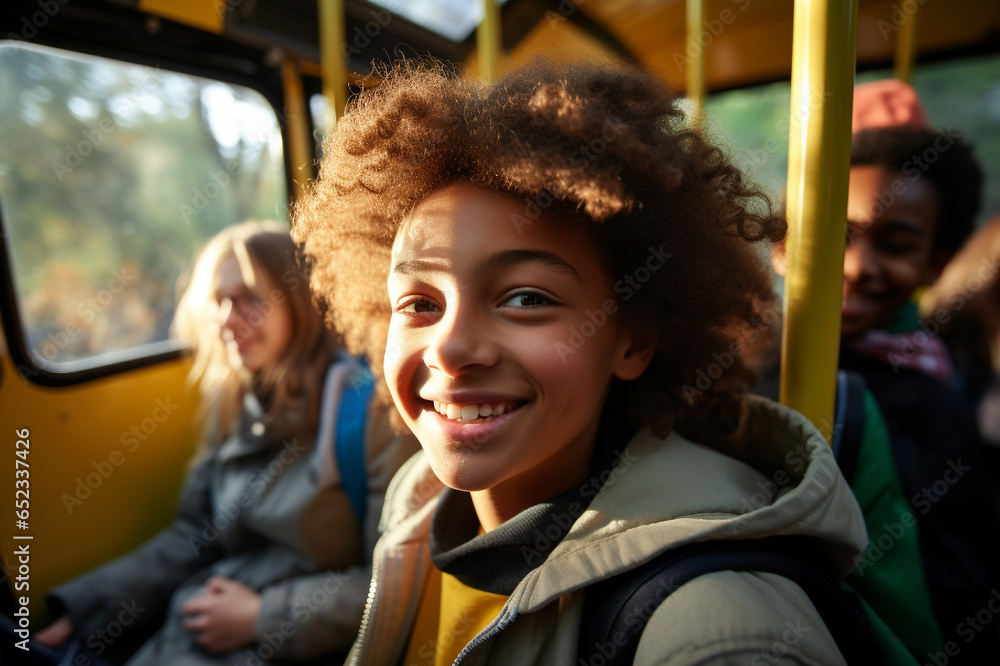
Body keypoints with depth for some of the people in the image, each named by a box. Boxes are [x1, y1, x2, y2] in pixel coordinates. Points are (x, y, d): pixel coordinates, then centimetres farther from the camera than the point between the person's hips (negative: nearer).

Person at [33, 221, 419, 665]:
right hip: (198, 627, 6)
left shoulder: (366, 404, -16)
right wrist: (84, 609, 4)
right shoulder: (233, 409, 7)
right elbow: (193, 537, 13)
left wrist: (261, 617, -12)